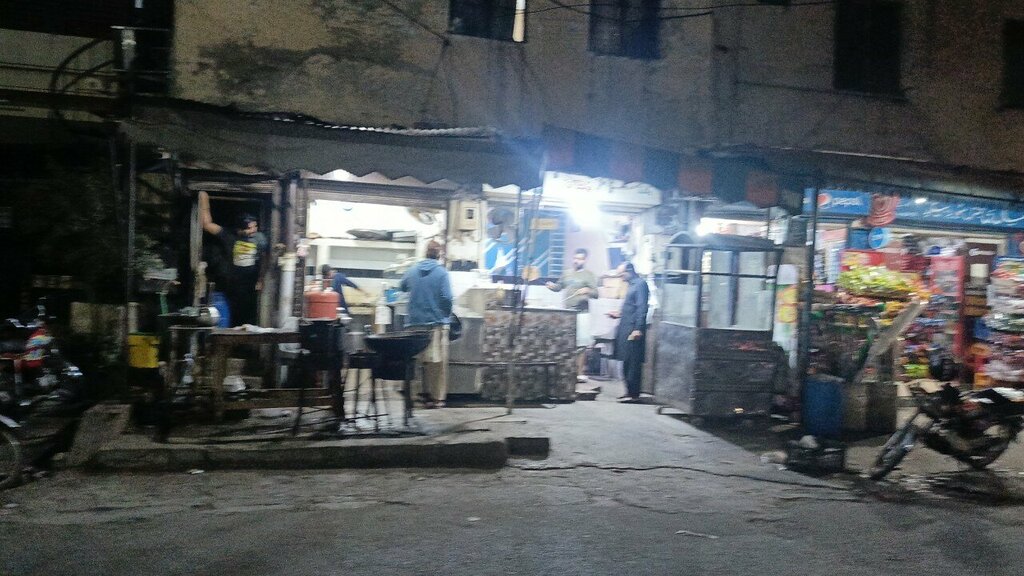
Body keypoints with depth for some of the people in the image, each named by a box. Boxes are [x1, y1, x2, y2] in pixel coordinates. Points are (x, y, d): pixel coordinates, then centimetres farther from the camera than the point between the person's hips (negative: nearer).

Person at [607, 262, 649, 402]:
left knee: (633, 362, -7)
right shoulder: (631, 284, 19)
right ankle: (630, 392, 17)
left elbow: (642, 308, -17)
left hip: (634, 329, -10)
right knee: (627, 362, 11)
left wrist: (638, 329, -22)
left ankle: (633, 394, -4)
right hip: (626, 328, 10)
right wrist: (619, 313, 21)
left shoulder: (640, 284, -10)